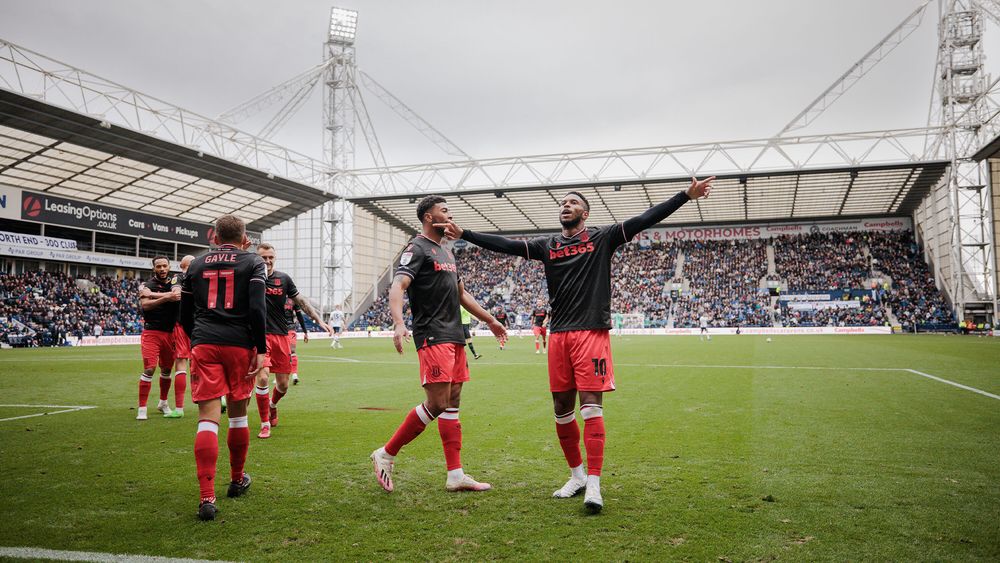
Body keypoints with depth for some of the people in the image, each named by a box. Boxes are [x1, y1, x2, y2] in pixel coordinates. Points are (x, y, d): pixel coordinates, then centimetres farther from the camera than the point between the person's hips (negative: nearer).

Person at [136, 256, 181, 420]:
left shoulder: (174, 281, 7)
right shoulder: (146, 285, 1)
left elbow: (177, 295, -15)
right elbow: (145, 305, -17)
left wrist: (153, 294, -17)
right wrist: (166, 297, -26)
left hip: (170, 333, 3)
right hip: (151, 332, -3)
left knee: (166, 369, 14)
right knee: (149, 369, -12)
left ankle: (163, 402, 33)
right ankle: (142, 408, -7)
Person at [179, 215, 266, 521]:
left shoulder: (196, 264, 15)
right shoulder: (253, 263, 4)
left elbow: (185, 315, 18)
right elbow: (257, 309, -10)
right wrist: (261, 350, -6)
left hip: (204, 344, 2)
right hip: (239, 344, -1)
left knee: (208, 418, -3)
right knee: (238, 414, 14)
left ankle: (207, 498, -11)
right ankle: (237, 480, 31)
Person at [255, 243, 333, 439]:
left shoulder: (284, 278, 6)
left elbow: (301, 301, 12)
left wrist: (319, 320, 5)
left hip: (281, 335, 3)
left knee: (283, 385, 7)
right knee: (262, 377, -17)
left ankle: (272, 405, 42)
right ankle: (265, 424, 0)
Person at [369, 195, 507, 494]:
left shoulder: (446, 252, 22)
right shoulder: (417, 249, -6)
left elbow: (462, 294, 30)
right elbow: (398, 286, -21)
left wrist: (490, 321, 32)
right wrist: (399, 323, -38)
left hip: (455, 337, 9)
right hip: (433, 337, -9)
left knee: (452, 404, 7)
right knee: (436, 405, -12)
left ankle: (456, 475, 11)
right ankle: (386, 455, 4)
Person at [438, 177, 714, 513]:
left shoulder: (602, 238, 5)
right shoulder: (547, 245, 15)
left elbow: (645, 220, -1)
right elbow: (505, 245, 11)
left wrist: (686, 195, -9)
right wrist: (463, 235, 5)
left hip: (592, 331, -4)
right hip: (559, 334, 4)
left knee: (591, 406, -9)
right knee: (562, 409, 8)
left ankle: (593, 484, -4)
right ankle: (577, 475, 24)